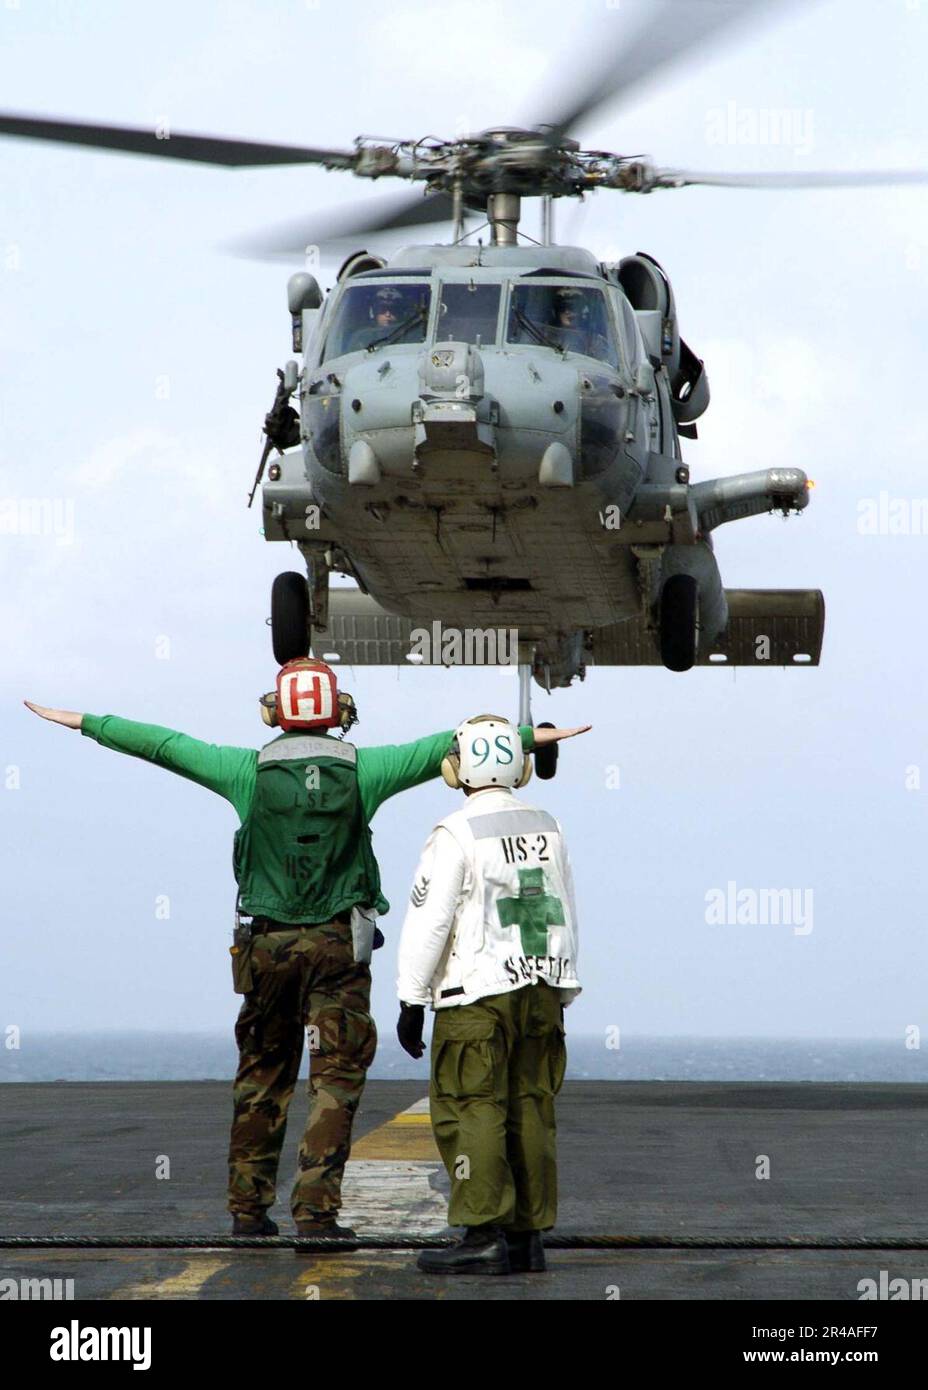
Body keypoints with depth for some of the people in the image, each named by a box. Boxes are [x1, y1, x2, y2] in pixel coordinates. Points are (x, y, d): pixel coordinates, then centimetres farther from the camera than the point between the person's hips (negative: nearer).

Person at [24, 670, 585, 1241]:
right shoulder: (362, 769, -3)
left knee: (262, 1076, 13)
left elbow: (162, 745, 6)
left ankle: (248, 1208, 16)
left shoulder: (251, 770, -1)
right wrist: (532, 736, 8)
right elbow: (439, 749, 2)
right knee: (336, 1077, 0)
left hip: (267, 941, 2)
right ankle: (317, 1209, -8)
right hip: (339, 943, -2)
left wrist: (83, 722, 16)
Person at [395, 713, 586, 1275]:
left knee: (470, 1111, -4)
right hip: (541, 992, 6)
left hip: (478, 997, -6)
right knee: (530, 1111, 8)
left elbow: (428, 924, -12)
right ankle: (528, 1238, 9)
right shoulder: (547, 829, 9)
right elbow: (565, 920, 15)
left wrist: (411, 1002, -4)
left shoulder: (456, 836, -11)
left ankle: (485, 1237, -9)